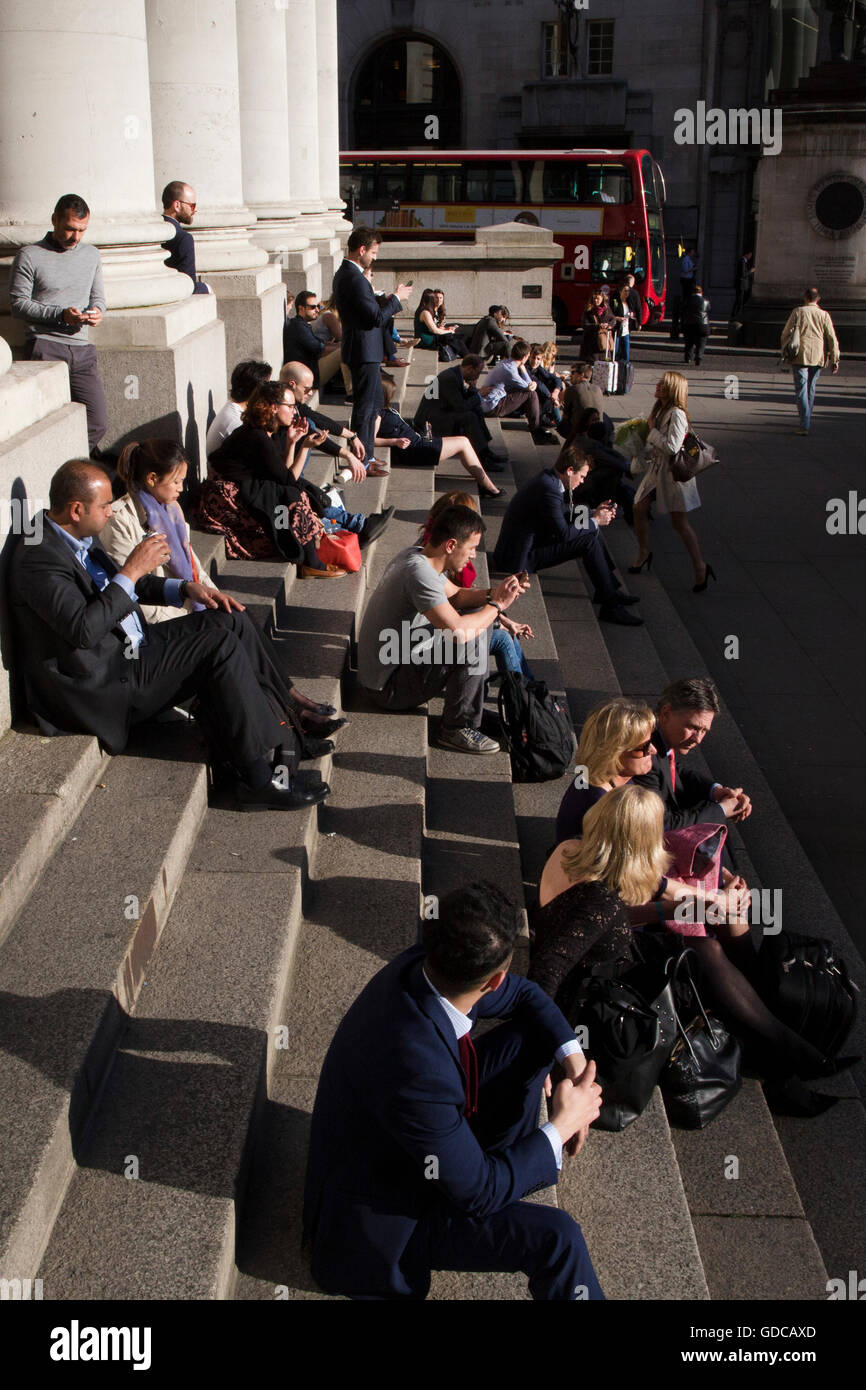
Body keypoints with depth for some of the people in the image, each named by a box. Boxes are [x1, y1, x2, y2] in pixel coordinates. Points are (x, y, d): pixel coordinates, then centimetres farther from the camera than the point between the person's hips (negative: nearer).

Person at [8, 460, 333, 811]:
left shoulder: (78, 539, 9)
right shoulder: (38, 558, -21)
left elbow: (120, 584, 23)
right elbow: (83, 629, -30)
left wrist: (186, 588, 8)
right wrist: (132, 571, -24)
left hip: (130, 648, 10)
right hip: (102, 685, -10)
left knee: (231, 620, 3)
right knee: (222, 647, -19)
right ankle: (260, 779, -18)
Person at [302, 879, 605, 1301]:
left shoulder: (422, 966, -18)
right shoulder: (418, 1071, -41)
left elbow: (523, 995, 5)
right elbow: (478, 1194, -26)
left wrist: (575, 1061, -8)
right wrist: (561, 1126, -16)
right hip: (382, 1214, -8)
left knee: (535, 1035, 2)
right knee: (556, 1236, -24)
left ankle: (509, 1173, 17)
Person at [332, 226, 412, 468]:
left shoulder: (344, 273, 11)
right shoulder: (355, 280, -21)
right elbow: (377, 318, -22)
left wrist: (387, 301, 10)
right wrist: (396, 298, -9)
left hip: (362, 350, 11)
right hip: (364, 351, -11)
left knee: (375, 403, 19)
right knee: (364, 407, -4)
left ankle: (367, 455, 26)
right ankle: (361, 461, 2)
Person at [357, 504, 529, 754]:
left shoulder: (416, 555, 3)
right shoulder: (419, 572, -28)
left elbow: (455, 595, 17)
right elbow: (459, 631, -37)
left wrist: (493, 592, -1)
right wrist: (496, 605, -19)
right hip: (390, 688, -10)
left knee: (475, 618, 14)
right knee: (472, 639, -25)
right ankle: (458, 730, -15)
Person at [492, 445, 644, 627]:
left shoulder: (547, 479, 7)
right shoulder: (548, 489, -24)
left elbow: (562, 518, 20)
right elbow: (564, 533, -23)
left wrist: (595, 513, 9)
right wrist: (595, 521, -10)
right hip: (520, 559, -11)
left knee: (591, 532, 12)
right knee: (588, 540, -16)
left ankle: (607, 590, 18)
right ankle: (609, 605, -11)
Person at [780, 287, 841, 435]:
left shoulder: (797, 312, 0)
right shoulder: (824, 315, 4)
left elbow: (786, 333, 0)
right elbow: (832, 338, 2)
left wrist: (785, 351, 13)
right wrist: (835, 360, 4)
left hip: (800, 356, -3)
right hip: (818, 356, 3)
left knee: (801, 389, -6)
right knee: (811, 388, 18)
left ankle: (805, 425, -16)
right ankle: (806, 419, 28)